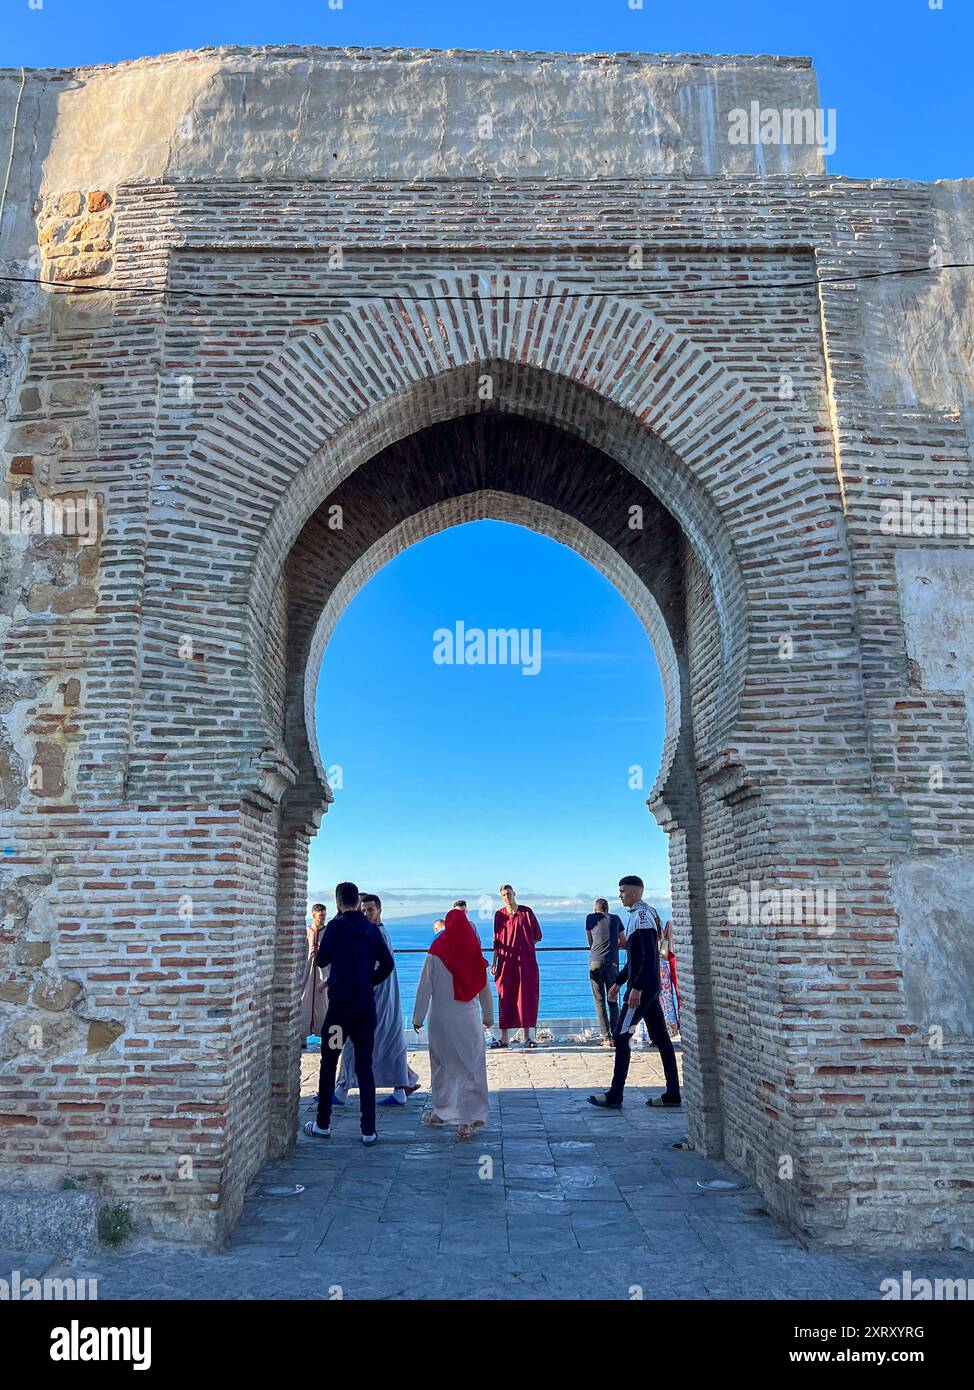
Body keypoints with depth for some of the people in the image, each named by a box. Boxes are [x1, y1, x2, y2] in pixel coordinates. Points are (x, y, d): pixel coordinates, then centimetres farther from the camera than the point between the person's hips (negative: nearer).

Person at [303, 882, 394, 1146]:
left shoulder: (336, 926, -8)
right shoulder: (372, 929, 5)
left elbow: (322, 960, 2)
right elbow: (387, 964, 3)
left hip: (340, 1004, -3)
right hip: (366, 1005, 4)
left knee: (328, 1064, 10)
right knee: (365, 1067, 6)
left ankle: (322, 1124, 18)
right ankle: (369, 1130, 5)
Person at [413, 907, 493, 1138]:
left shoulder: (435, 954, -7)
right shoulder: (475, 952, -2)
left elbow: (425, 987, -4)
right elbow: (484, 987, 7)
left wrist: (418, 1017, 5)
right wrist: (488, 1015, 19)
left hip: (441, 1018, 0)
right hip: (469, 1017, 0)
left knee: (442, 1064, 16)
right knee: (471, 1067, 4)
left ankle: (439, 1111, 28)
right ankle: (468, 1119, 1)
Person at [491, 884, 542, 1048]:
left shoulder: (526, 912, 1)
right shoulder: (499, 914, 6)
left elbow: (537, 936, 7)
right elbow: (497, 941, 8)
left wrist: (524, 947, 0)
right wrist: (494, 963, 4)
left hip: (526, 962, -1)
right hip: (505, 962, 1)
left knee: (526, 997, -1)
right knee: (505, 998, 3)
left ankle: (529, 1036, 6)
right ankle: (504, 1037, 9)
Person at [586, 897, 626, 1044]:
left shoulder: (590, 918, 13)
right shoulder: (615, 919, 16)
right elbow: (623, 943, 22)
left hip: (595, 961, -1)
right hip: (612, 962, 1)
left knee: (600, 1001, 1)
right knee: (613, 1000, 9)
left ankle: (606, 1038, -3)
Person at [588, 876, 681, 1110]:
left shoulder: (642, 915, -15)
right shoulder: (646, 913, 17)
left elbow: (649, 957, -22)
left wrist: (636, 988, -24)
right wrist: (618, 983, 25)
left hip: (642, 987, -10)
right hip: (651, 987, 10)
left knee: (621, 1037, -6)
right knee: (660, 1038, 10)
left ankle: (615, 1095, -2)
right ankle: (673, 1093, 13)